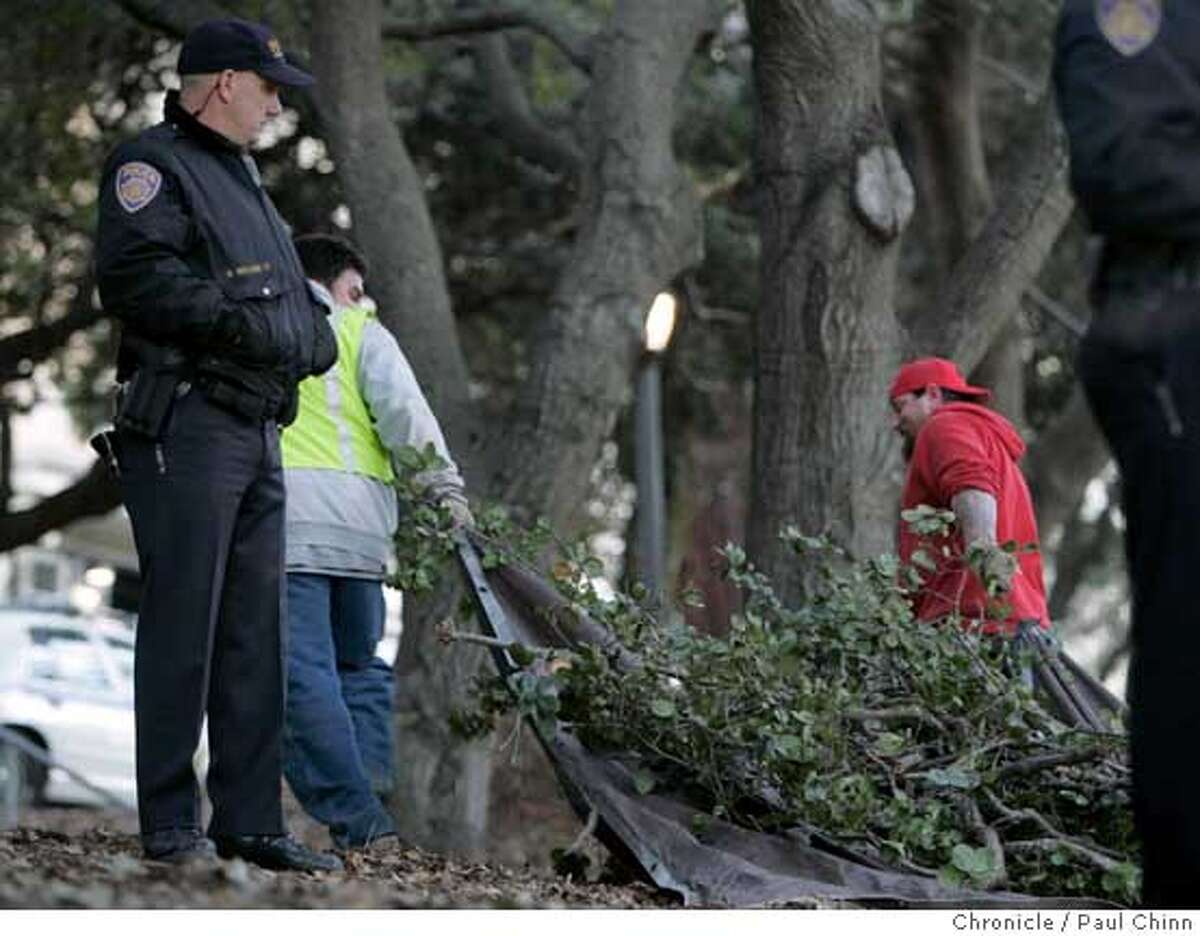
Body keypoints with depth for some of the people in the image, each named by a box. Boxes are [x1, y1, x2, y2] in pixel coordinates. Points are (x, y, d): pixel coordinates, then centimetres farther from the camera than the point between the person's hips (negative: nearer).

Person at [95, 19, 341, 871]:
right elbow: (133, 274, -20)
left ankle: (251, 822, 13)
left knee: (256, 633, 9)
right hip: (186, 426, -9)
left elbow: (285, 285, 34)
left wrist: (310, 320, 13)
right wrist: (239, 322, -22)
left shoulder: (241, 177, 25)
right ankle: (170, 824, -2)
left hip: (256, 431, 9)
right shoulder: (152, 165, -6)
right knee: (182, 625, -7)